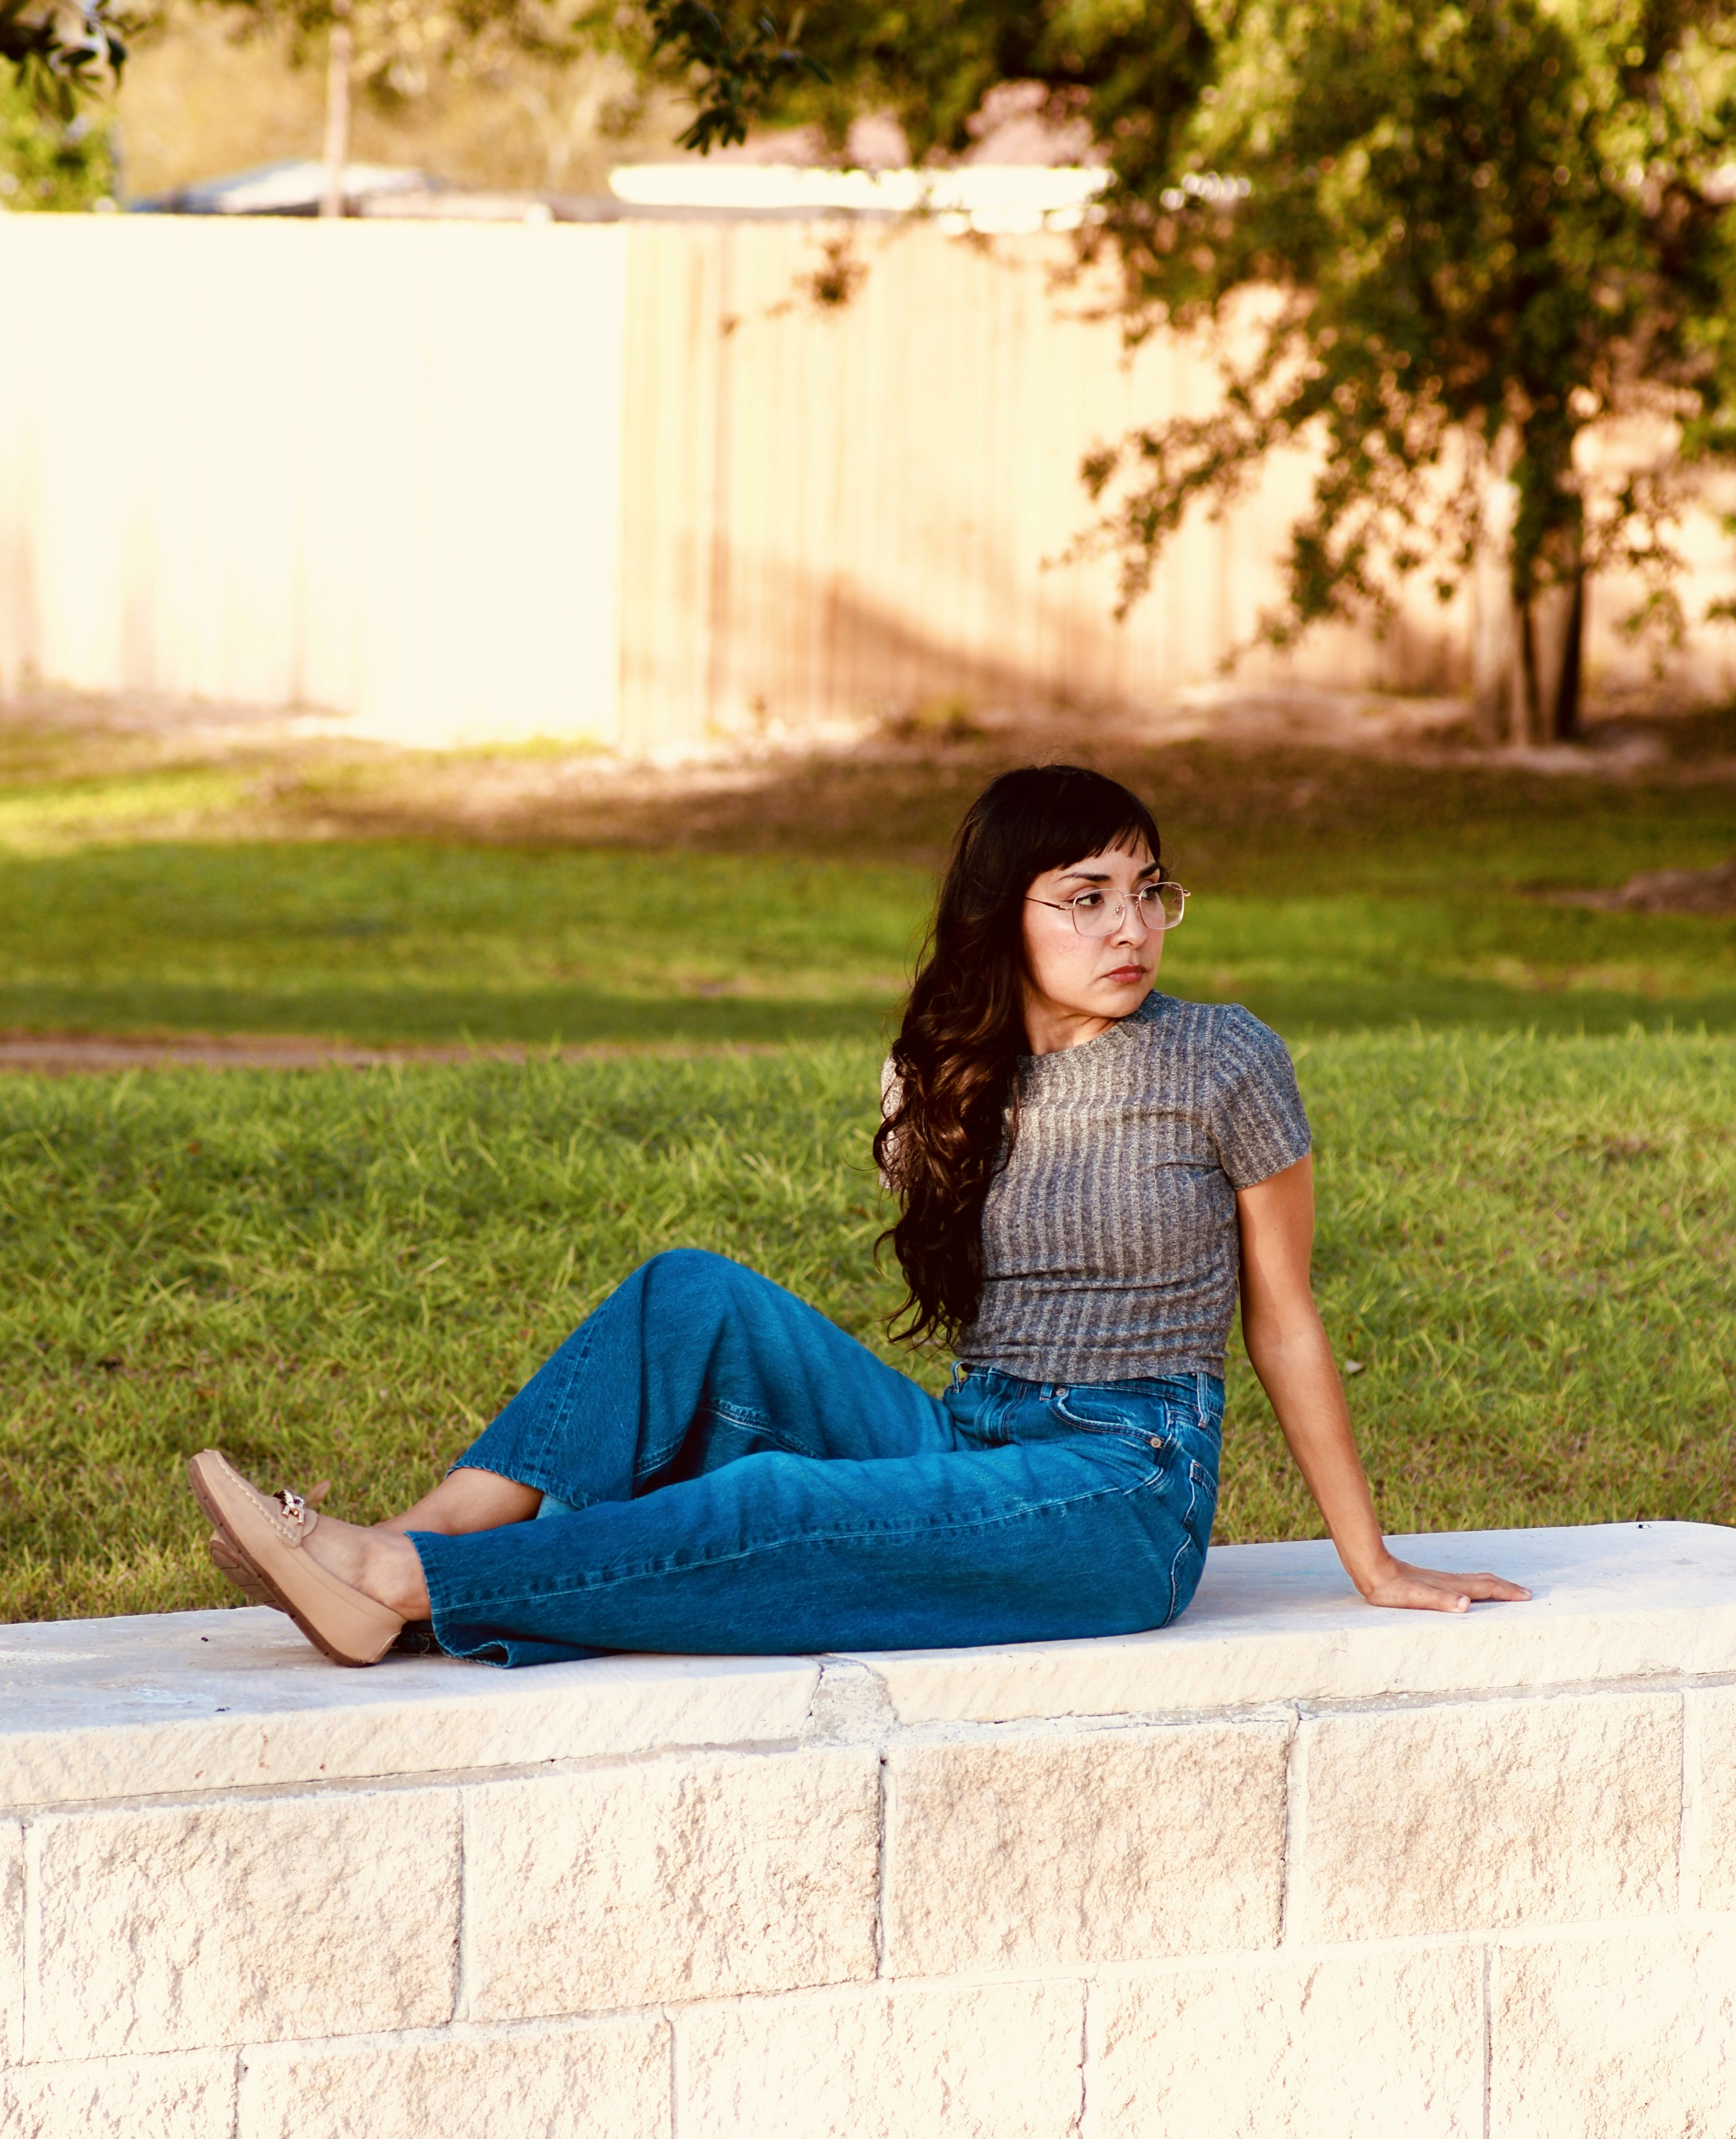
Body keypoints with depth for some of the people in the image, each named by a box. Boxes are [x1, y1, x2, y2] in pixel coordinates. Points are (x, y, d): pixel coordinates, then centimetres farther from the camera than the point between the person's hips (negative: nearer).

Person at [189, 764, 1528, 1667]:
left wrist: (1373, 1567, 5)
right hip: (972, 1449, 5)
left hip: (1122, 1504, -5)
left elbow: (1285, 1324, 2)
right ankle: (429, 1542, -28)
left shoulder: (1227, 1066, -4)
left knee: (766, 1510, -28)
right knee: (698, 1298, -16)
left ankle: (403, 1588, -31)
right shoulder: (942, 1083, 10)